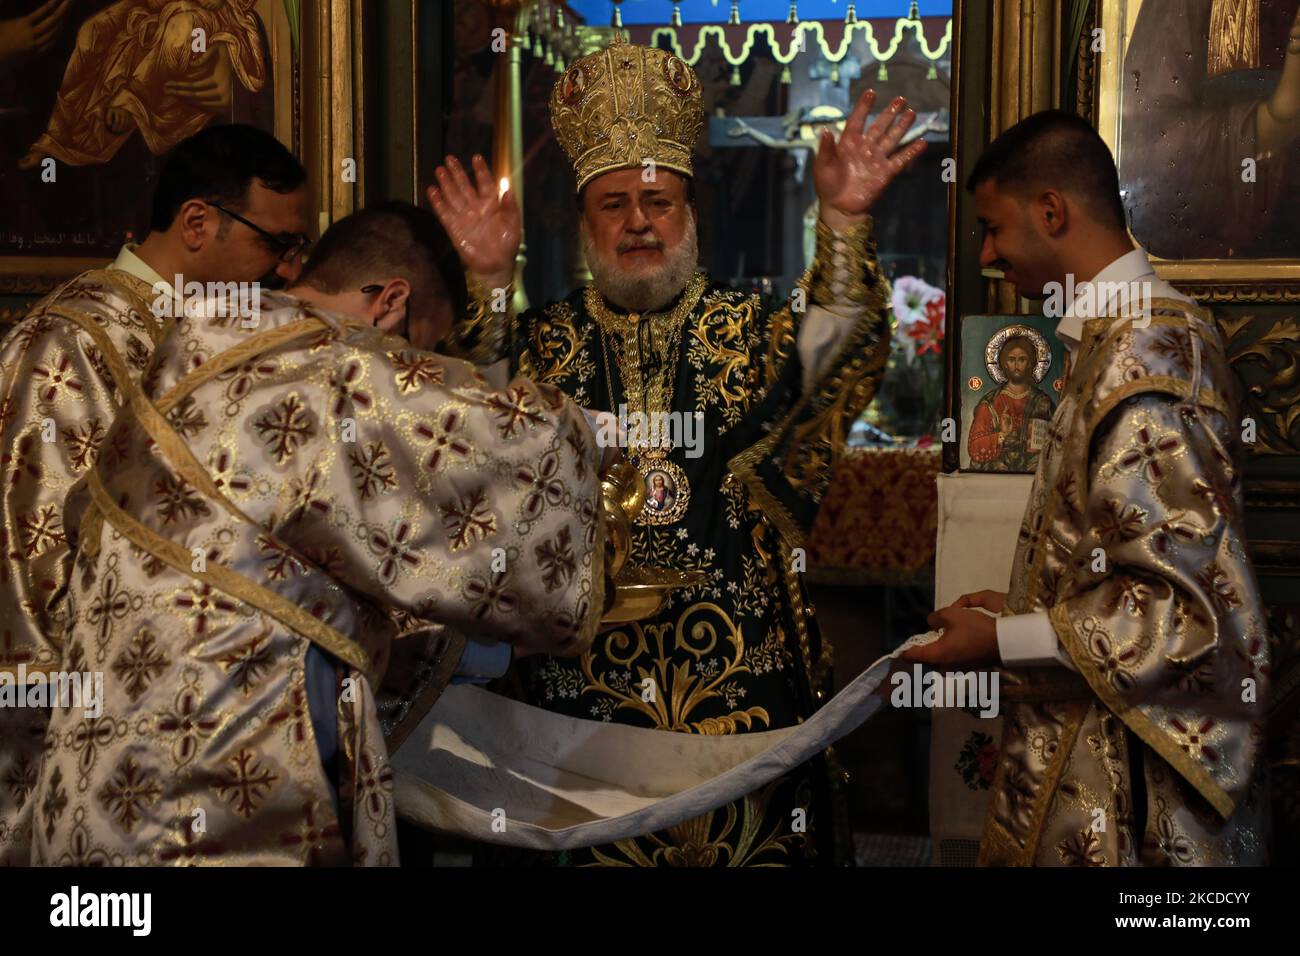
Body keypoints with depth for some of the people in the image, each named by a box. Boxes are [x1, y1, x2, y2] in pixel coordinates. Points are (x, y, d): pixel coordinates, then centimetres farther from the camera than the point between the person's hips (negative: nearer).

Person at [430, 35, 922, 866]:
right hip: (586, 680, 1)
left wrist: (844, 221, -27)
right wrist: (488, 280, -23)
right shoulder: (546, 343, 8)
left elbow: (834, 349, -13)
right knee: (602, 842, 8)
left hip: (745, 681, 0)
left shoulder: (752, 333, 6)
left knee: (757, 842, 5)